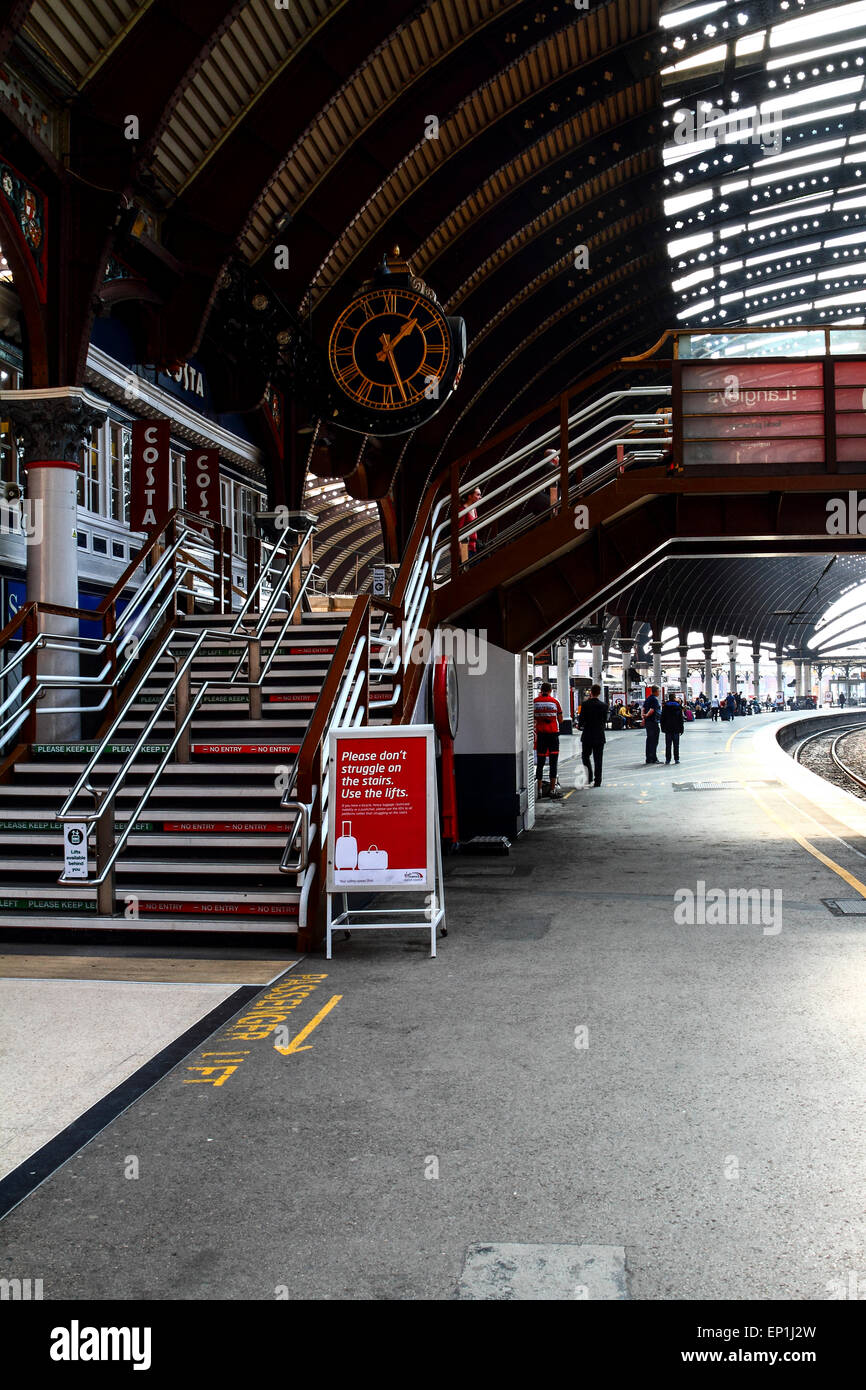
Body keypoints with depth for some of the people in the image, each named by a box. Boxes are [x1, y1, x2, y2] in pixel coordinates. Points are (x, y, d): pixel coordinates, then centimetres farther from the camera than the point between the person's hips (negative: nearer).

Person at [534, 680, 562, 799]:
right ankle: (553, 789, -1)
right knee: (553, 761, 2)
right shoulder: (554, 702, -3)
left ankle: (539, 790, 6)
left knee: (540, 762, 6)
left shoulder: (535, 701, 0)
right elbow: (560, 720, 1)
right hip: (553, 733, -2)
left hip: (540, 734, 2)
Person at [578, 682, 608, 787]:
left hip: (587, 735, -1)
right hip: (599, 736, 2)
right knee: (598, 759, 7)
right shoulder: (603, 705, -3)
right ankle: (597, 781, 7)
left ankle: (589, 778, 1)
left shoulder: (585, 704, -9)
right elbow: (605, 720, 4)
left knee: (585, 756, 12)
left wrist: (580, 726, 11)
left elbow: (582, 718, -9)